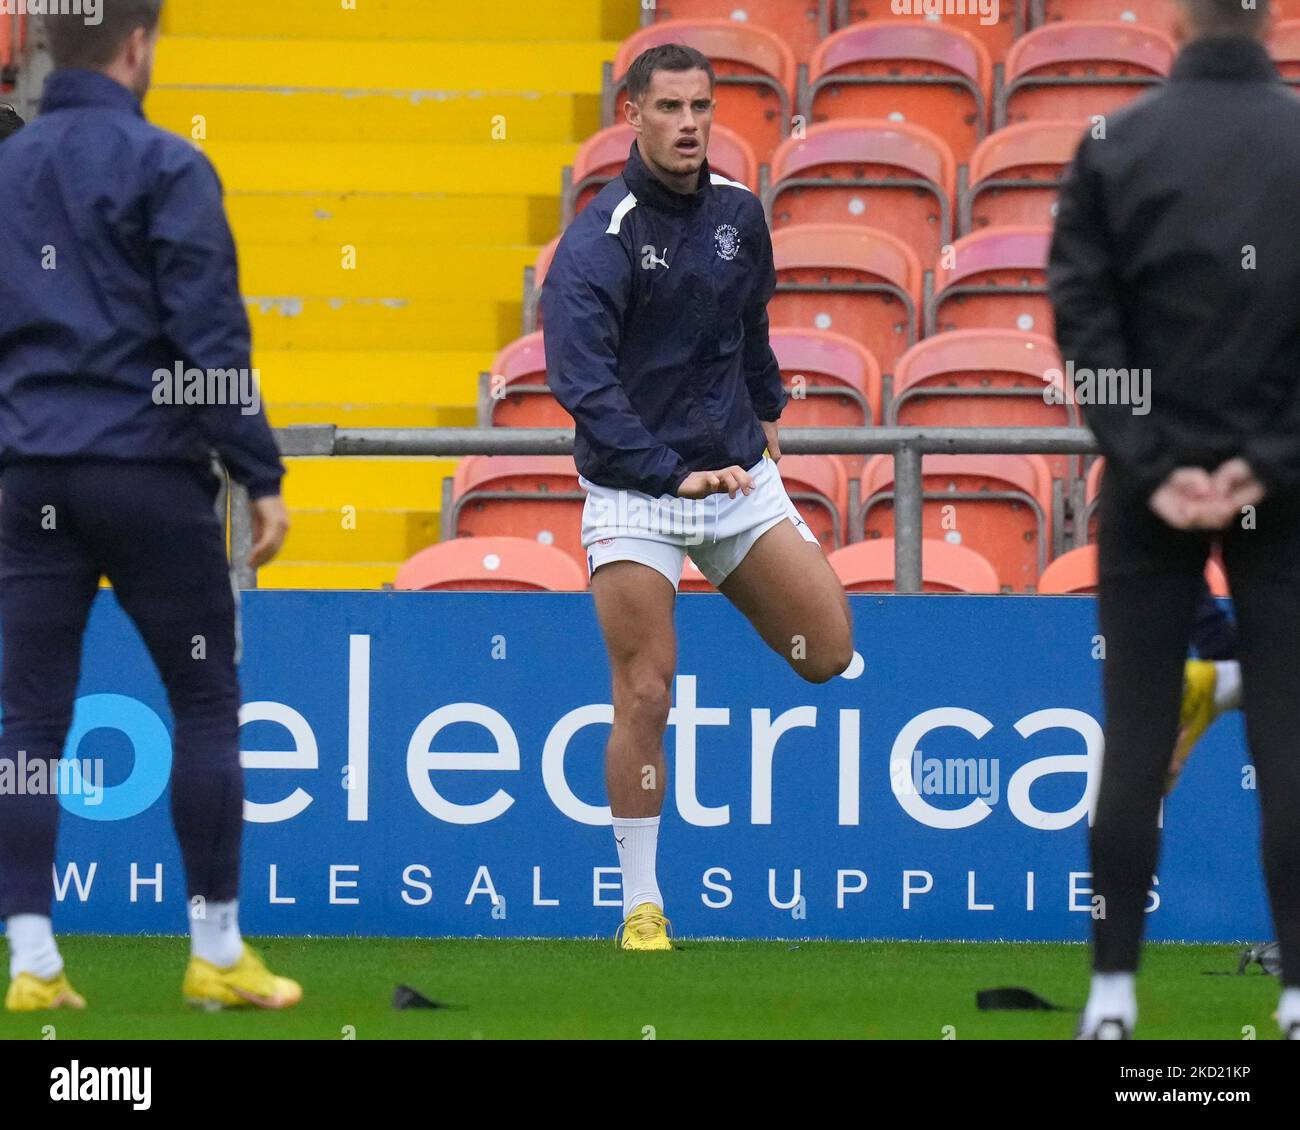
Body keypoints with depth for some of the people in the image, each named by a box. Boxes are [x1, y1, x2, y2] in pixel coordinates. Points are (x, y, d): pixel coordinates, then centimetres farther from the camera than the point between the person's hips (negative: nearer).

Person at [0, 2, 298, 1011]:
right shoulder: (164, 169, -7)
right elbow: (211, 334, -12)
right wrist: (261, 475, -8)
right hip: (148, 471, -5)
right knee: (206, 703, 7)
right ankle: (217, 950, 9)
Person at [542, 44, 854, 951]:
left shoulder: (738, 213, 2)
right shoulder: (598, 243, -17)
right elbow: (582, 383, -27)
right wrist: (672, 472, -34)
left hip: (738, 474, 5)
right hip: (634, 493, -5)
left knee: (831, 654, 1)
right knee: (644, 698, -9)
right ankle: (642, 906, 1)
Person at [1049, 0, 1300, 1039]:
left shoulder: (1116, 146, -1)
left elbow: (1085, 318, -6)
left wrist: (1153, 464, -7)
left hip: (1150, 486, 1)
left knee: (1136, 740, 4)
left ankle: (1113, 992, 3)